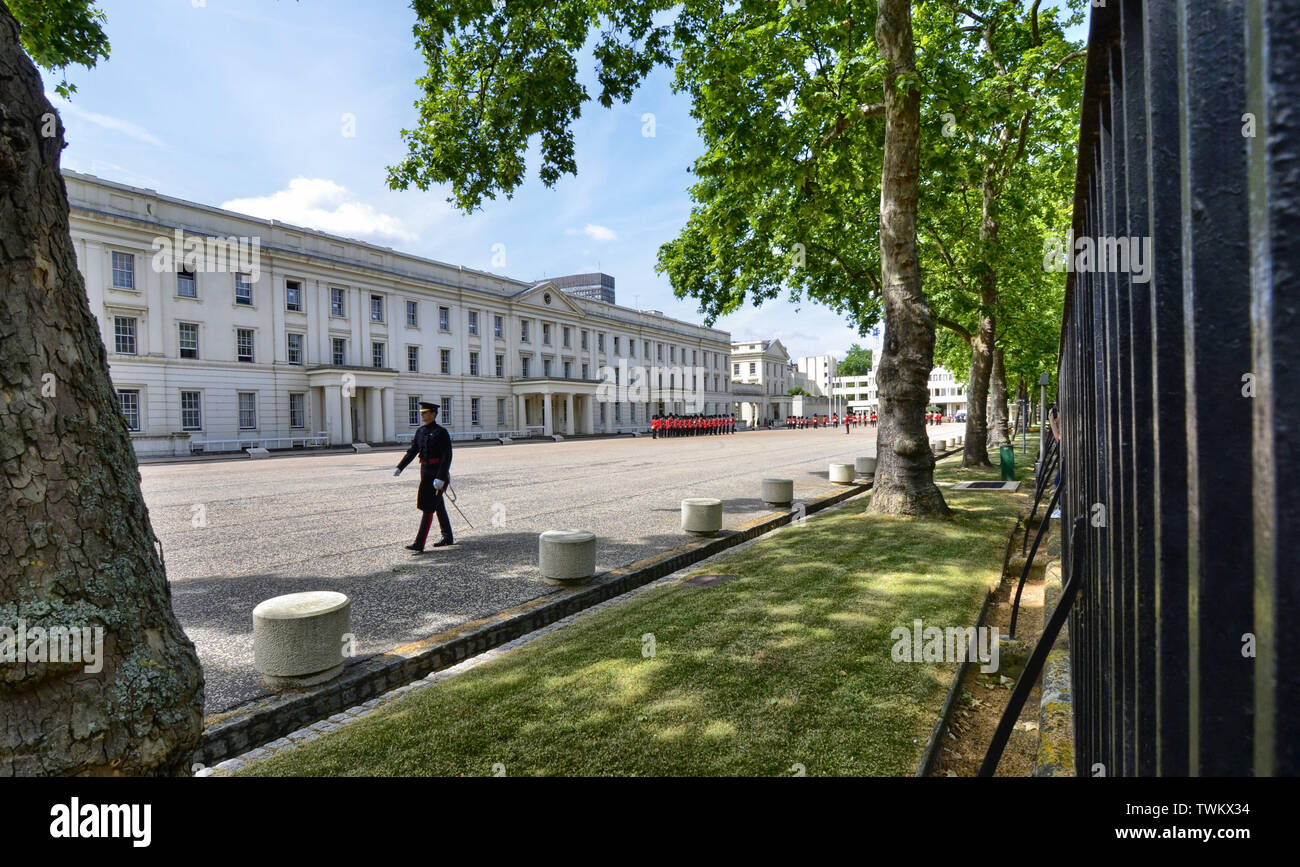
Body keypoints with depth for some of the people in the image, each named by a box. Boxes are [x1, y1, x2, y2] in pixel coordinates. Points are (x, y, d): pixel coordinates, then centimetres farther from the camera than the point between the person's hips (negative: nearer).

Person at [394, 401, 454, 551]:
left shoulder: (441, 432, -12)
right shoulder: (420, 431, 11)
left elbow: (447, 457, -17)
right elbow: (412, 451, 13)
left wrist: (441, 478, -24)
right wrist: (399, 468, 3)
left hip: (437, 474, -8)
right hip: (426, 472, 8)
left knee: (428, 507, -9)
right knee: (439, 506, 16)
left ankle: (419, 544, -8)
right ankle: (448, 538, 27)